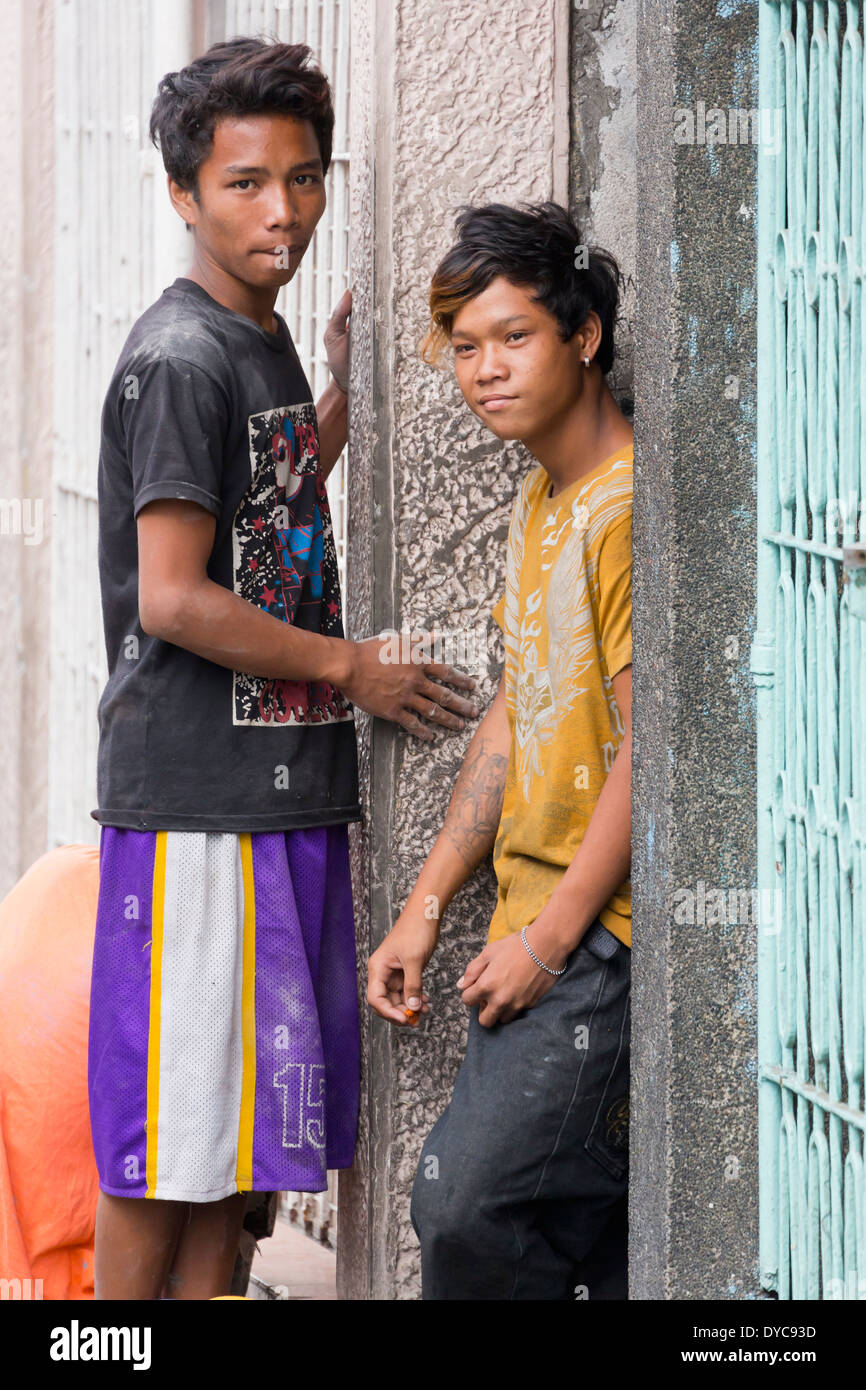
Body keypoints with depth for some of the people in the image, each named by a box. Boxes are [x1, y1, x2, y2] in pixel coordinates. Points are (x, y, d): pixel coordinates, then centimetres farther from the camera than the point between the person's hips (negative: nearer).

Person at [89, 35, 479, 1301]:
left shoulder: (264, 340, 15)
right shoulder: (181, 357, -13)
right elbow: (171, 597, -18)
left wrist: (341, 396, 20)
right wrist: (352, 669, -10)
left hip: (284, 787, 9)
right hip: (193, 793, -9)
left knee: (241, 1112, 11)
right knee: (167, 1121, -4)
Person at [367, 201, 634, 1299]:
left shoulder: (629, 508, -16)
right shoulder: (540, 501, 15)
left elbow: (645, 749, -18)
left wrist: (549, 936, -15)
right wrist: (426, 906, 17)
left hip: (607, 931, -9)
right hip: (546, 922, 9)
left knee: (468, 1205, -15)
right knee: (592, 1228, 8)